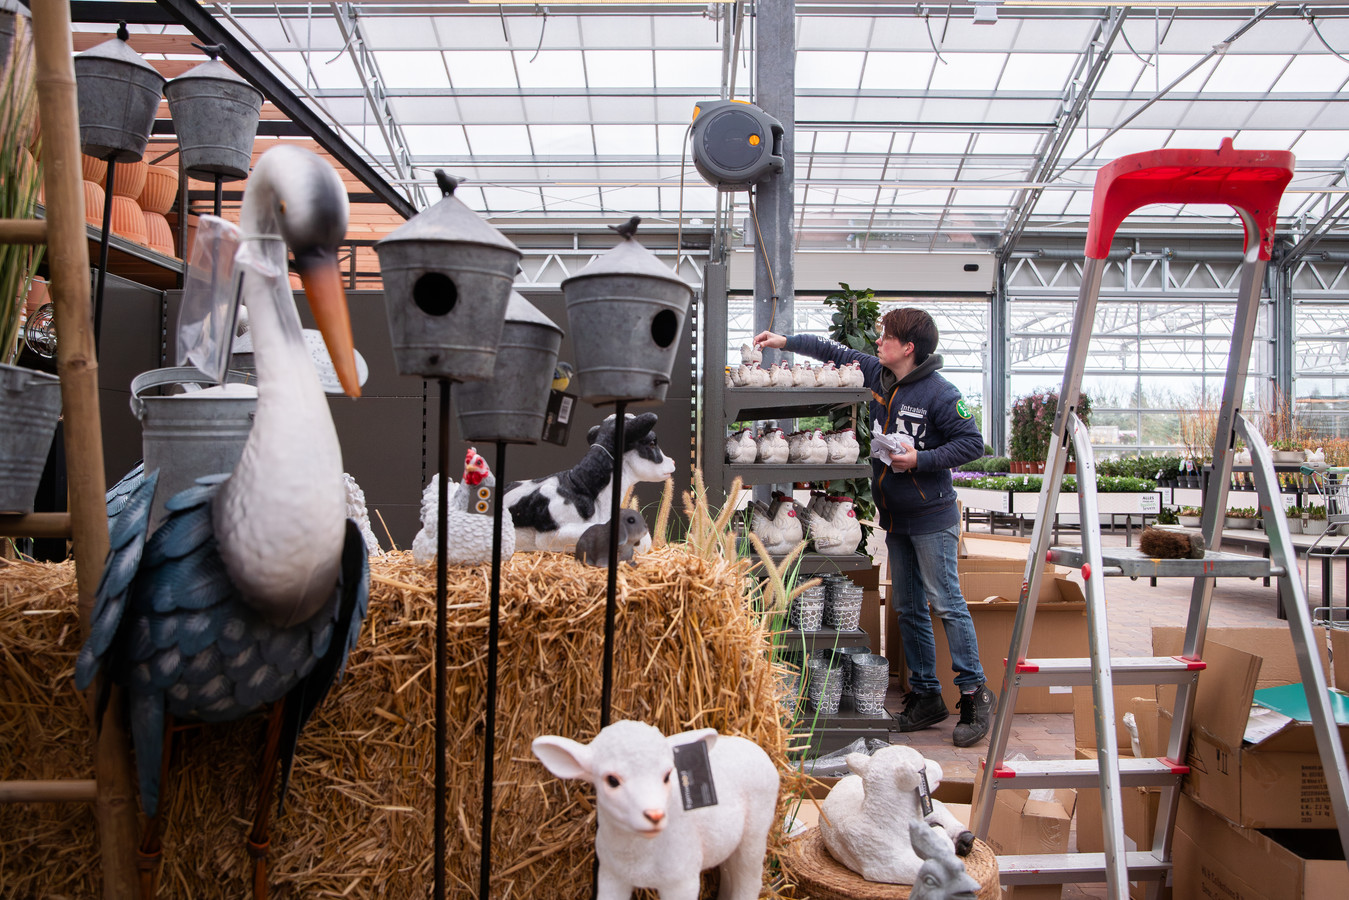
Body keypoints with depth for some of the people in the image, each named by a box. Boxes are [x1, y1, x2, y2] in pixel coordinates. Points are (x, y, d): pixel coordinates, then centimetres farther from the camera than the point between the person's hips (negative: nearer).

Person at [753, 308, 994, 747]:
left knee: (946, 603, -6)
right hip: (894, 517, 7)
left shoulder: (938, 392, -14)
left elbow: (972, 442, -12)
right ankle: (926, 696, 20)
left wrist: (921, 459, -19)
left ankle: (974, 694, 5)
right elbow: (835, 351, 19)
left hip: (931, 517, -7)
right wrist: (785, 342, 19)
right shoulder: (875, 375, 7)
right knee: (908, 608, 11)